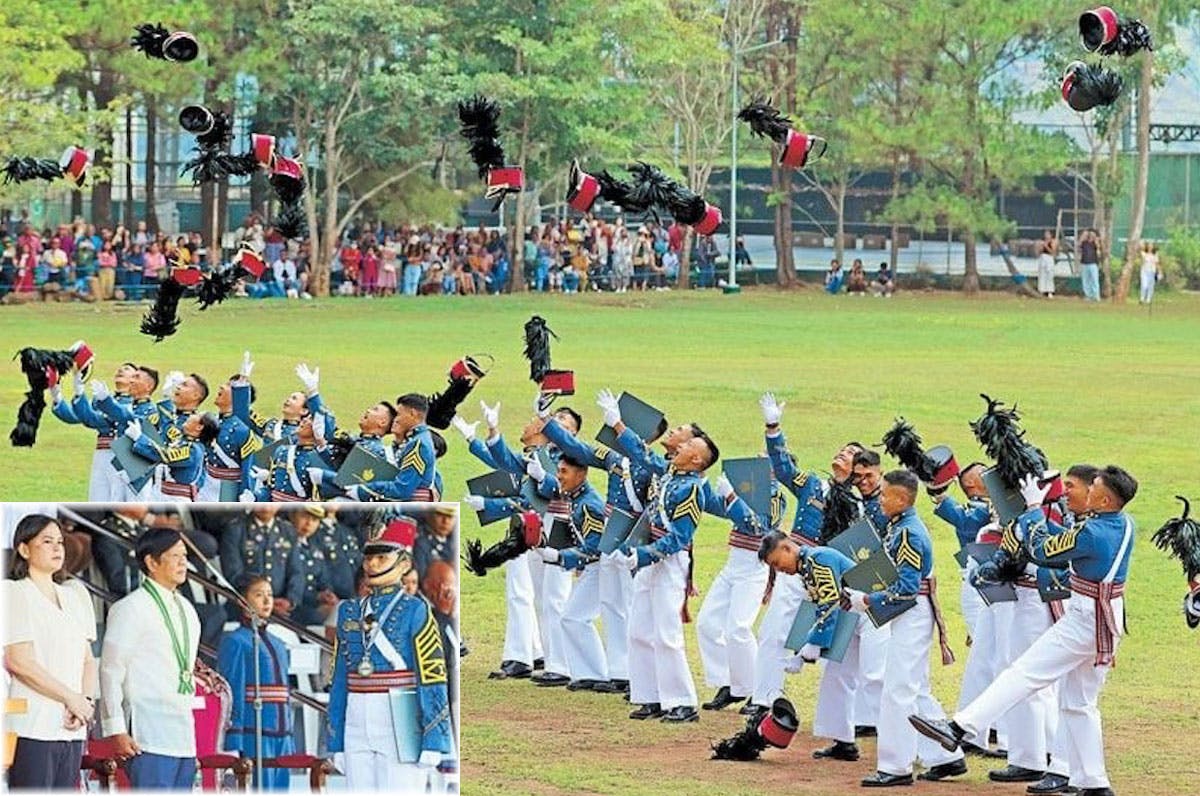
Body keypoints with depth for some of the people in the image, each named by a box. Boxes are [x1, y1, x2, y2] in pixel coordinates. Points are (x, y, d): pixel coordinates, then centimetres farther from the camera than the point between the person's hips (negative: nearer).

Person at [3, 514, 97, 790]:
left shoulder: (75, 597, 18)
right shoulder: (15, 594, -3)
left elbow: (88, 659, 16)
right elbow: (18, 661, -12)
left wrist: (87, 701, -3)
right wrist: (72, 698, -11)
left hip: (71, 728, 7)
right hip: (33, 726, -7)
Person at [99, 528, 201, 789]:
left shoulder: (187, 610, 18)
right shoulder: (130, 608, -5)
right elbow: (111, 672, -8)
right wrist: (115, 730, -14)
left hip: (183, 737, 8)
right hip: (148, 736, -8)